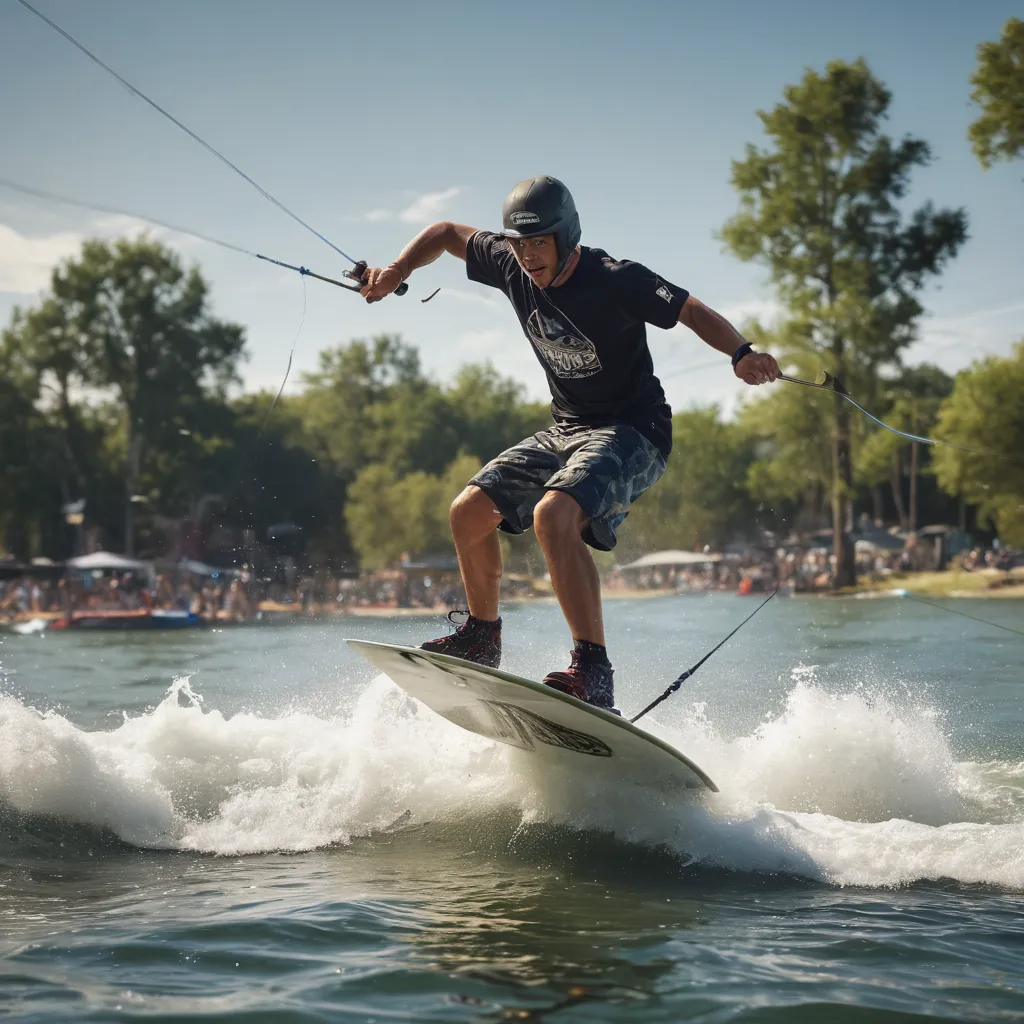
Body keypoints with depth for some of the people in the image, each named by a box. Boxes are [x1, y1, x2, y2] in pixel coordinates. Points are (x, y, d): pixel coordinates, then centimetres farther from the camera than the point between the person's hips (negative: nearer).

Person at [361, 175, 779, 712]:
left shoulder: (614, 281, -21)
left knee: (553, 515, -33)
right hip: (566, 429, 8)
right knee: (470, 511, 3)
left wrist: (742, 355, -41)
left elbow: (694, 313, -23)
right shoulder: (511, 266, -3)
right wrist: (396, 274, 4)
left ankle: (594, 674, -35)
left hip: (632, 432, -8)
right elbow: (447, 233, 14)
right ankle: (482, 638, 25)